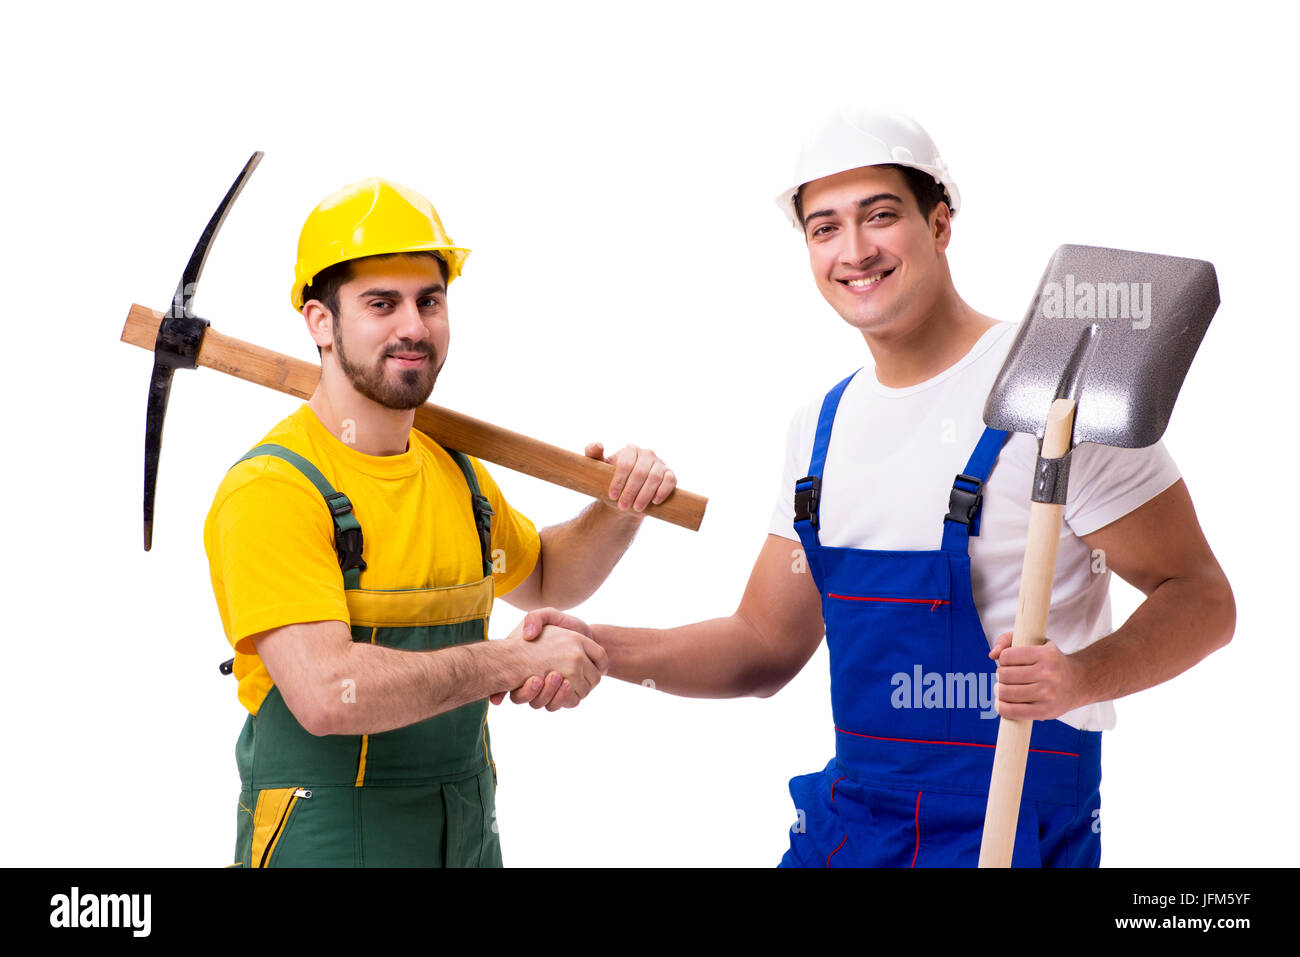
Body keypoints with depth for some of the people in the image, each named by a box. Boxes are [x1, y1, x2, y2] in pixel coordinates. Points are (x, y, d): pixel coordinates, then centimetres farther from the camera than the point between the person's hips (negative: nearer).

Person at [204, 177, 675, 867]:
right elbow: (327, 694, -28)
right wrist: (515, 661, -19)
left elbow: (540, 577, 26)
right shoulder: (269, 491, -18)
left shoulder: (456, 474, 6)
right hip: (325, 845, -7)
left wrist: (619, 511, 7)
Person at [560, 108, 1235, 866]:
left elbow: (1201, 599, -11)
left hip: (1010, 825, -6)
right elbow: (767, 647, 12)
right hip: (850, 808, 6)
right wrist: (605, 649, -3)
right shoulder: (824, 426, 8)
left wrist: (1081, 676, -29)